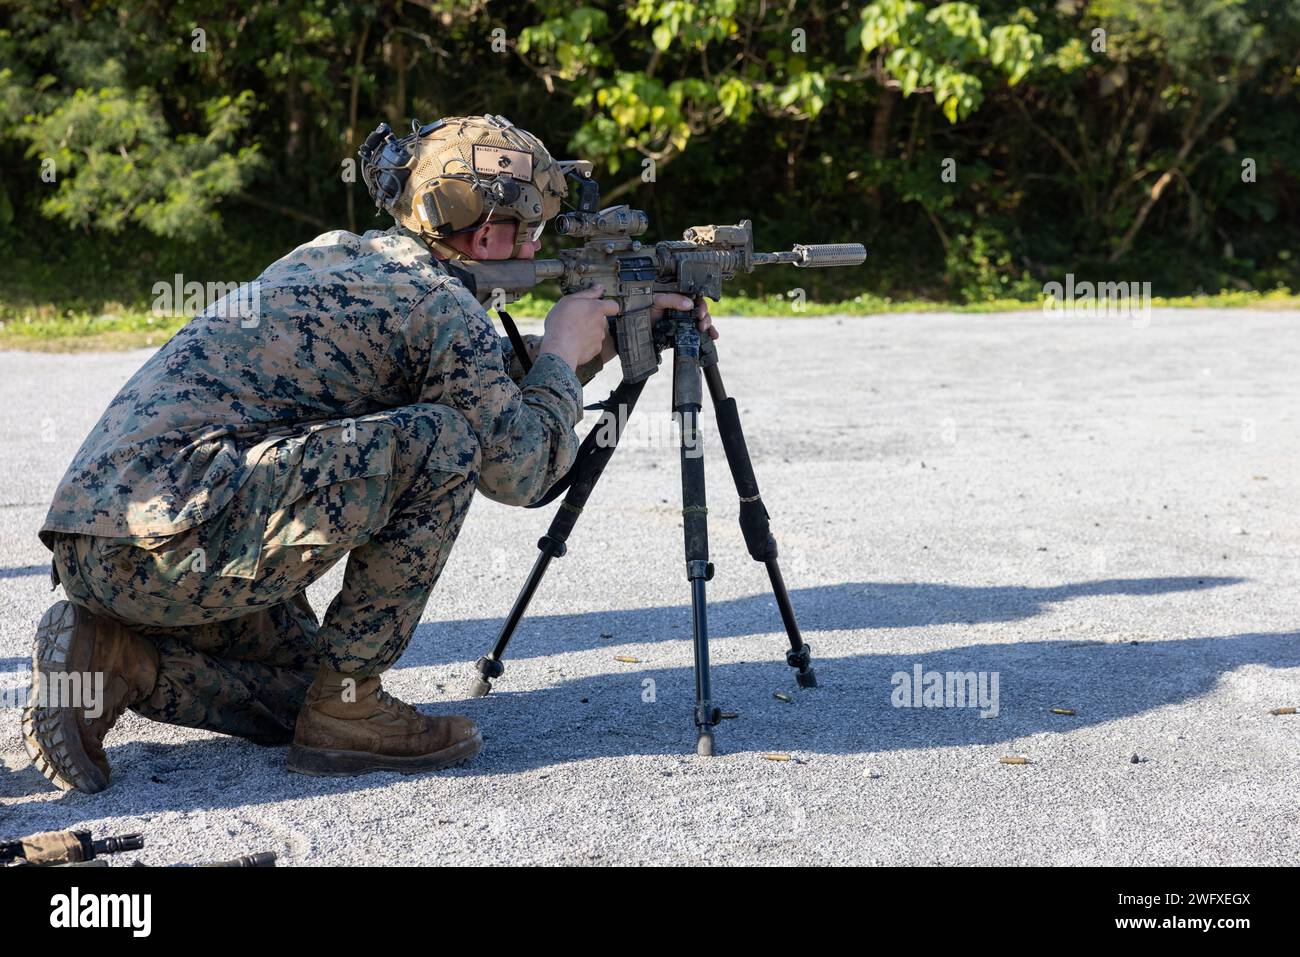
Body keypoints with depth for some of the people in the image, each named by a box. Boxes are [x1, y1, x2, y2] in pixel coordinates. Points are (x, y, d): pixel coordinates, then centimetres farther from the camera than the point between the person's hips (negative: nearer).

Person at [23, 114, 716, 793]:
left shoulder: (335, 253, 21)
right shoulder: (440, 300, -7)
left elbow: (479, 377, 34)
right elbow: (521, 468, -1)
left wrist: (610, 336, 35)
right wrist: (562, 355, 15)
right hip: (165, 542, -10)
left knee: (302, 686, 23)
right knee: (440, 444, -10)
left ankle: (108, 656, 7)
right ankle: (346, 705, -4)